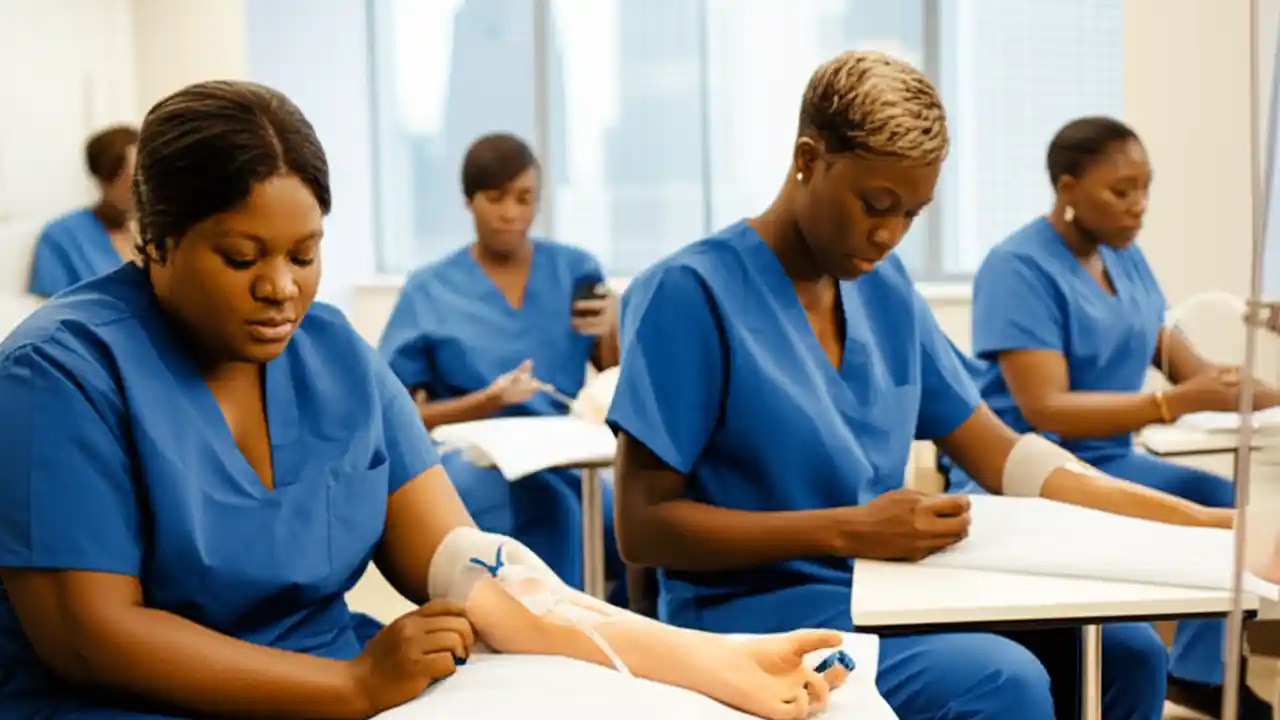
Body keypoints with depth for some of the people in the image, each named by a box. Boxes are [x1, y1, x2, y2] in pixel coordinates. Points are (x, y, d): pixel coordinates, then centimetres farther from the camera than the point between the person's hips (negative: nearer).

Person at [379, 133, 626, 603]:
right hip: (472, 459, -2)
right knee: (549, 506, -37)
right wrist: (489, 400, -12)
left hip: (561, 462, 3)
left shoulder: (575, 270, 12)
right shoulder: (429, 292, 6)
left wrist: (613, 329, -5)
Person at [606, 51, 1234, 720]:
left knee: (1124, 656, -11)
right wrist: (847, 531, -21)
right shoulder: (690, 292, -12)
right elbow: (643, 526, -14)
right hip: (754, 615, -7)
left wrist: (1201, 520, 1)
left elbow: (1002, 458, 10)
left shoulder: (884, 287, 9)